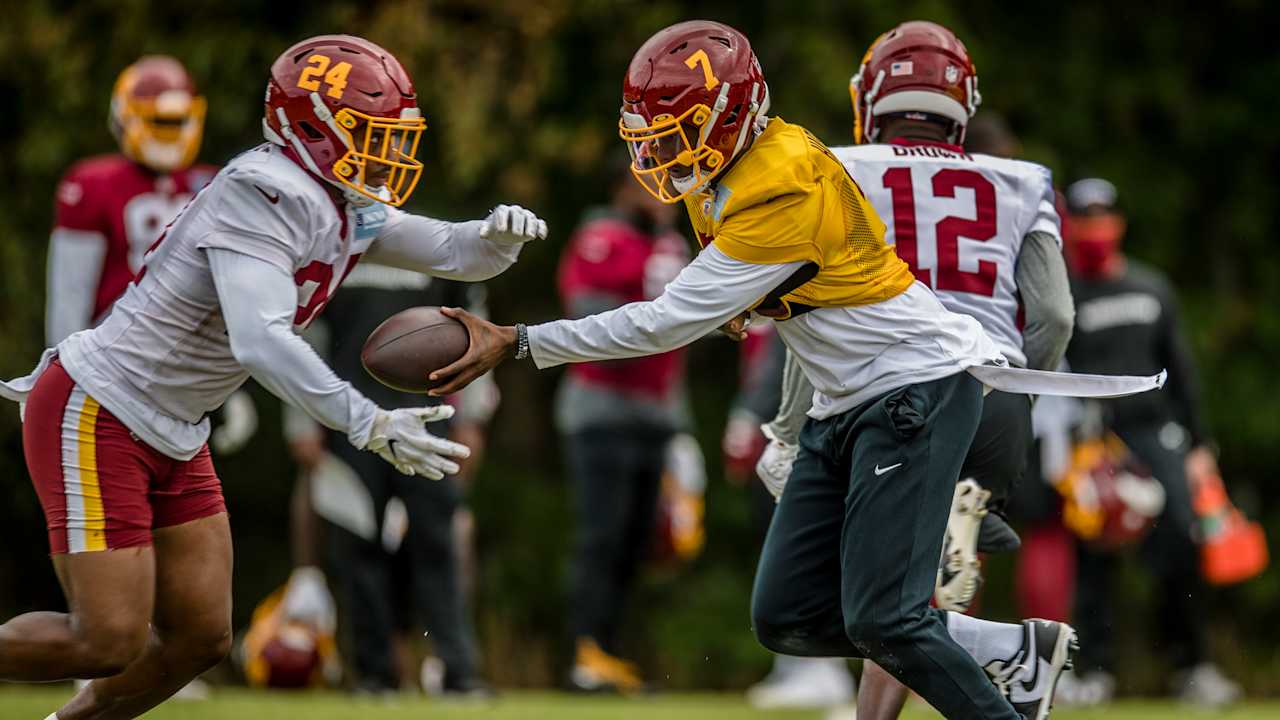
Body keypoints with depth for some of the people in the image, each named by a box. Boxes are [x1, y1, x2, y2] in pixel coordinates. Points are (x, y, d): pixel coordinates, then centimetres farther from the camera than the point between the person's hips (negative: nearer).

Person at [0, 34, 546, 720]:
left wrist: (499, 233, -16)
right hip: (94, 417, -10)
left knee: (199, 637, 7)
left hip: (169, 434, 10)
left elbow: (454, 253, 8)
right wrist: (371, 426, -37)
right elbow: (261, 341, -34)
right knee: (110, 643, -12)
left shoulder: (351, 211, 5)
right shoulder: (264, 197, -24)